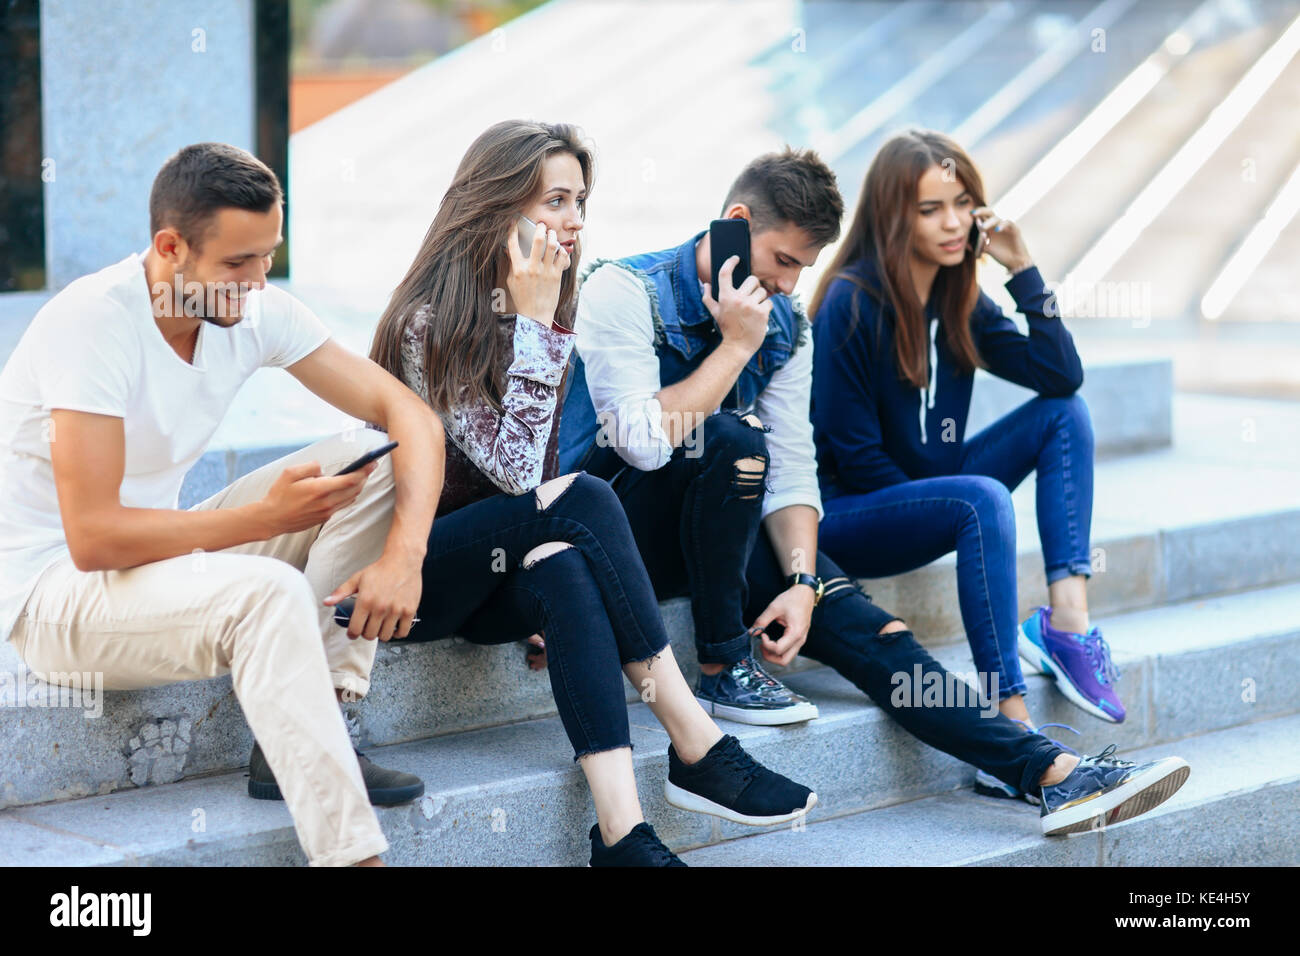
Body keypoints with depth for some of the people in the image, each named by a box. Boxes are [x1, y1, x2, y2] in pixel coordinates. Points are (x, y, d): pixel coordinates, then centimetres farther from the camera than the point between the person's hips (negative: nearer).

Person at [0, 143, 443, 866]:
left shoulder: (255, 311, -6)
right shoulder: (94, 324, -24)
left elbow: (409, 416, -5)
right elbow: (94, 537, -29)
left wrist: (403, 554, -21)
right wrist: (265, 518, -28)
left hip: (157, 554, 8)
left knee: (369, 460, -8)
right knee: (269, 594, -34)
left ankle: (309, 736, -11)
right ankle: (350, 853, -30)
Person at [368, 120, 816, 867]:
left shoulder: (545, 308, 8)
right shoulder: (429, 321, -15)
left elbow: (529, 475, 11)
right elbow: (514, 473, -23)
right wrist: (534, 320, -22)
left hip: (489, 573, 5)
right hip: (413, 573, -5)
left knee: (565, 573, -31)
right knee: (583, 501, -29)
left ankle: (622, 832, -42)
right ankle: (696, 749, -25)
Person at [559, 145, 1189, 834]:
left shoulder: (785, 326, 5)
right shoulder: (625, 292, -14)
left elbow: (790, 471, 1)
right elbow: (645, 441, -27)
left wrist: (802, 581, -15)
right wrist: (737, 346, -21)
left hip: (720, 525, 6)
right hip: (615, 521, -5)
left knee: (860, 625, -15)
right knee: (732, 437, -34)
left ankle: (1053, 771, -22)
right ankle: (723, 667, -20)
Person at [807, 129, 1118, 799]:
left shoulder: (959, 302, 6)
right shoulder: (852, 304, -16)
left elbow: (1062, 373, -2)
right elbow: (852, 452, -16)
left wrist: (1021, 268, -8)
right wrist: (950, 509, -14)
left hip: (928, 489, 8)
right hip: (845, 515, -8)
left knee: (1065, 411, -4)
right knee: (982, 499, -35)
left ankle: (1065, 619, -20)